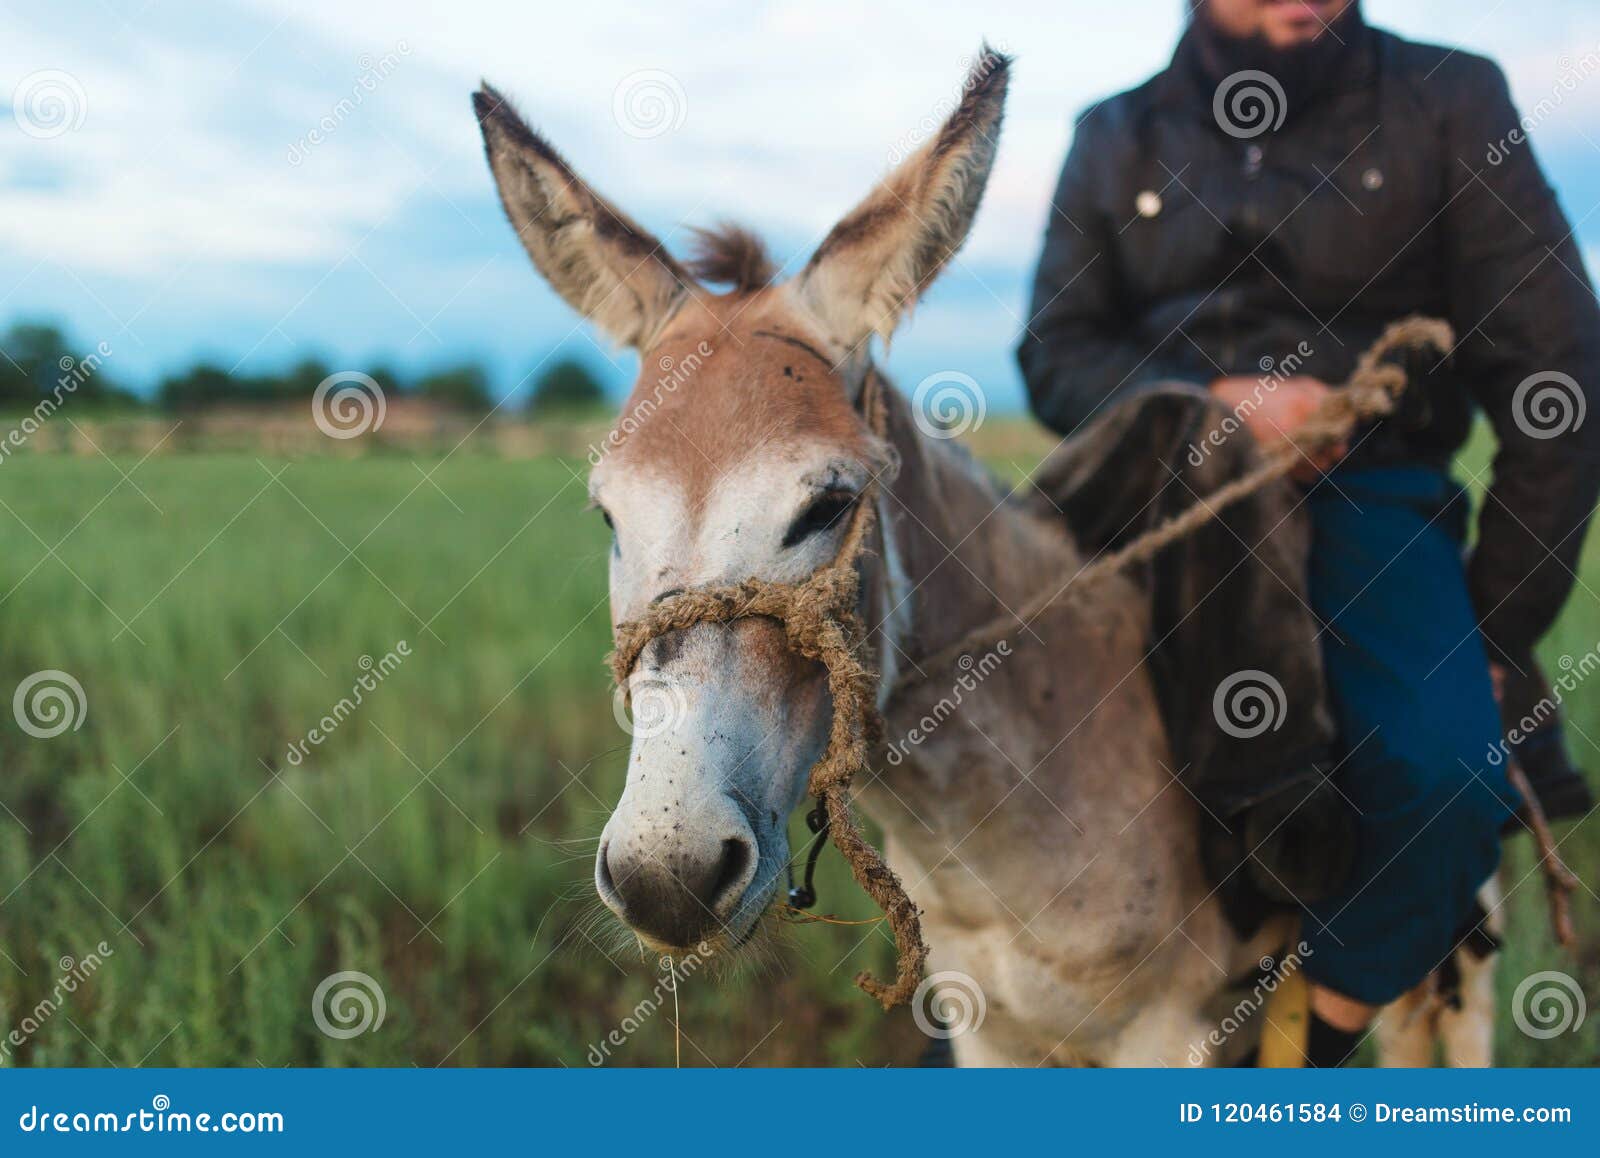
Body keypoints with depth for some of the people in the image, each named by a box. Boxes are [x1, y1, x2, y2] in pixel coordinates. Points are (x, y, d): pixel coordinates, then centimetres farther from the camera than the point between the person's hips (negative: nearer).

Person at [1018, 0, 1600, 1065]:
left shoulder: (1450, 102, 3)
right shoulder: (1116, 138, 11)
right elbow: (1057, 353, 5)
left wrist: (1501, 629, -2)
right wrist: (1218, 401, -15)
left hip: (1370, 502, -2)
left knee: (1443, 772, -29)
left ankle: (1312, 1038, -4)